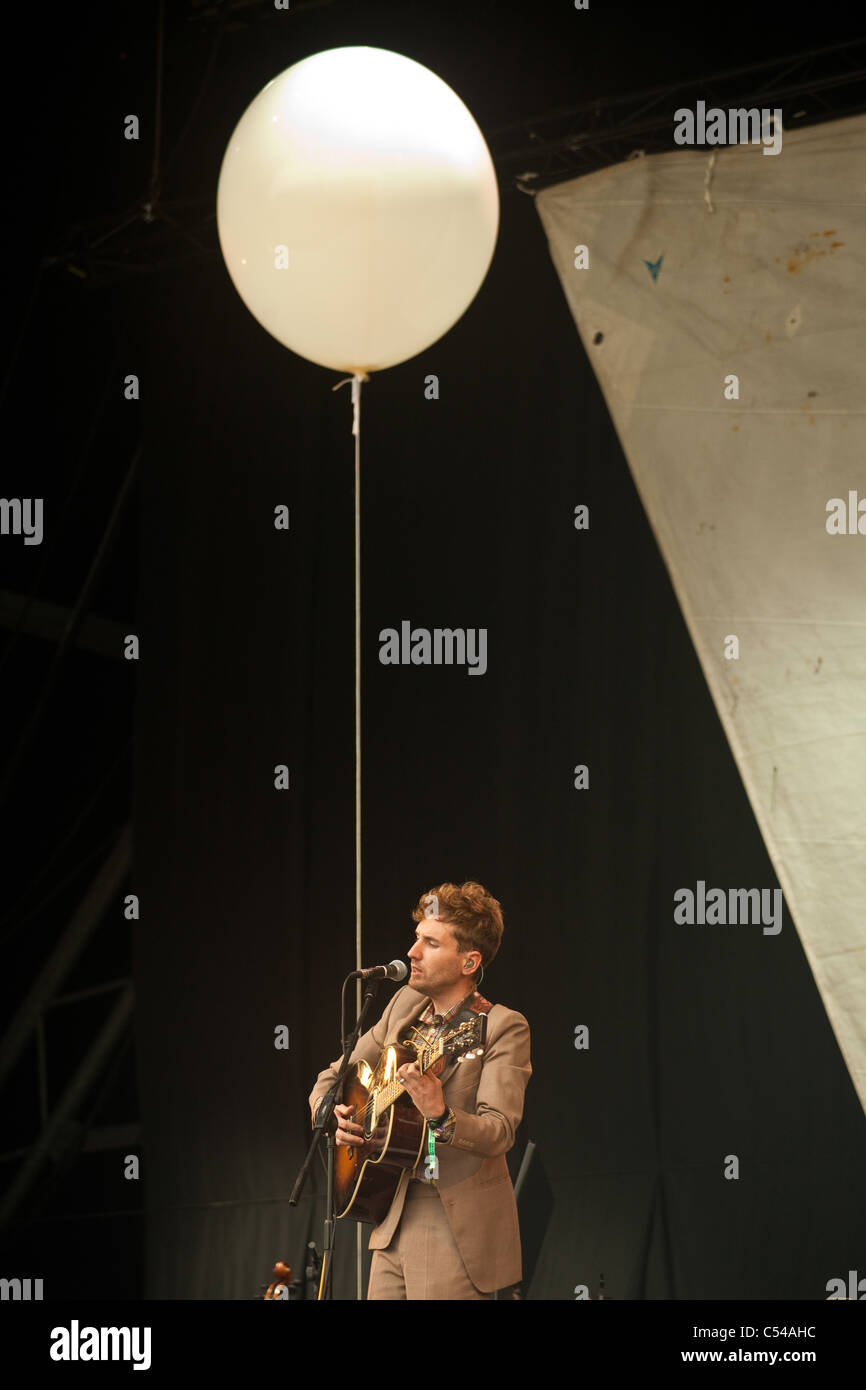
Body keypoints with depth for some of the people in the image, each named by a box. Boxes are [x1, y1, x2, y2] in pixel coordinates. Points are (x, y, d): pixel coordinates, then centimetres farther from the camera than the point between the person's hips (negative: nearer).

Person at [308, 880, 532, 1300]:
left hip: (458, 1229, -6)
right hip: (394, 1222, 6)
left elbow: (499, 1134, -21)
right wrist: (328, 1112, -3)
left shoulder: (504, 1028, -10)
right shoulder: (406, 1005, 10)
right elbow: (332, 1076, 18)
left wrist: (440, 1116, -40)